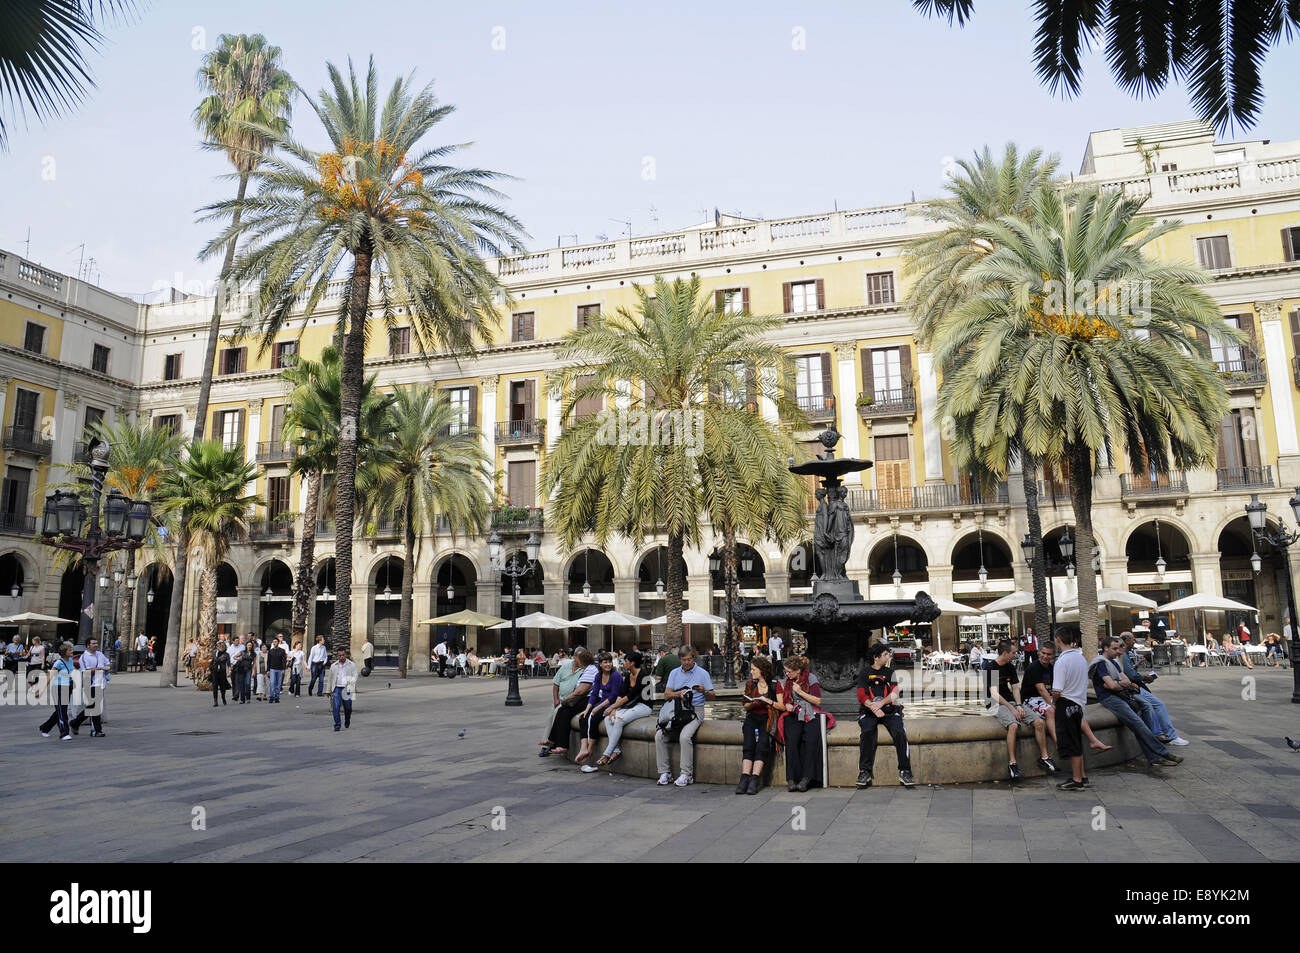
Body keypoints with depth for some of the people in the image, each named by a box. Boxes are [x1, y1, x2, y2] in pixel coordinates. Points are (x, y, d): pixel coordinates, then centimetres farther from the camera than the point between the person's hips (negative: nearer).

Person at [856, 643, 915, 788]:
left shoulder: (890, 672, 15)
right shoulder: (865, 672, 11)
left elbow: (895, 694, 3)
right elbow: (861, 696, 1)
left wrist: (881, 703, -16)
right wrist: (873, 707, -18)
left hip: (889, 709, 1)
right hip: (869, 711, -1)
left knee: (900, 732, -26)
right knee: (867, 732, -30)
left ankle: (904, 772, -20)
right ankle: (865, 772, -25)